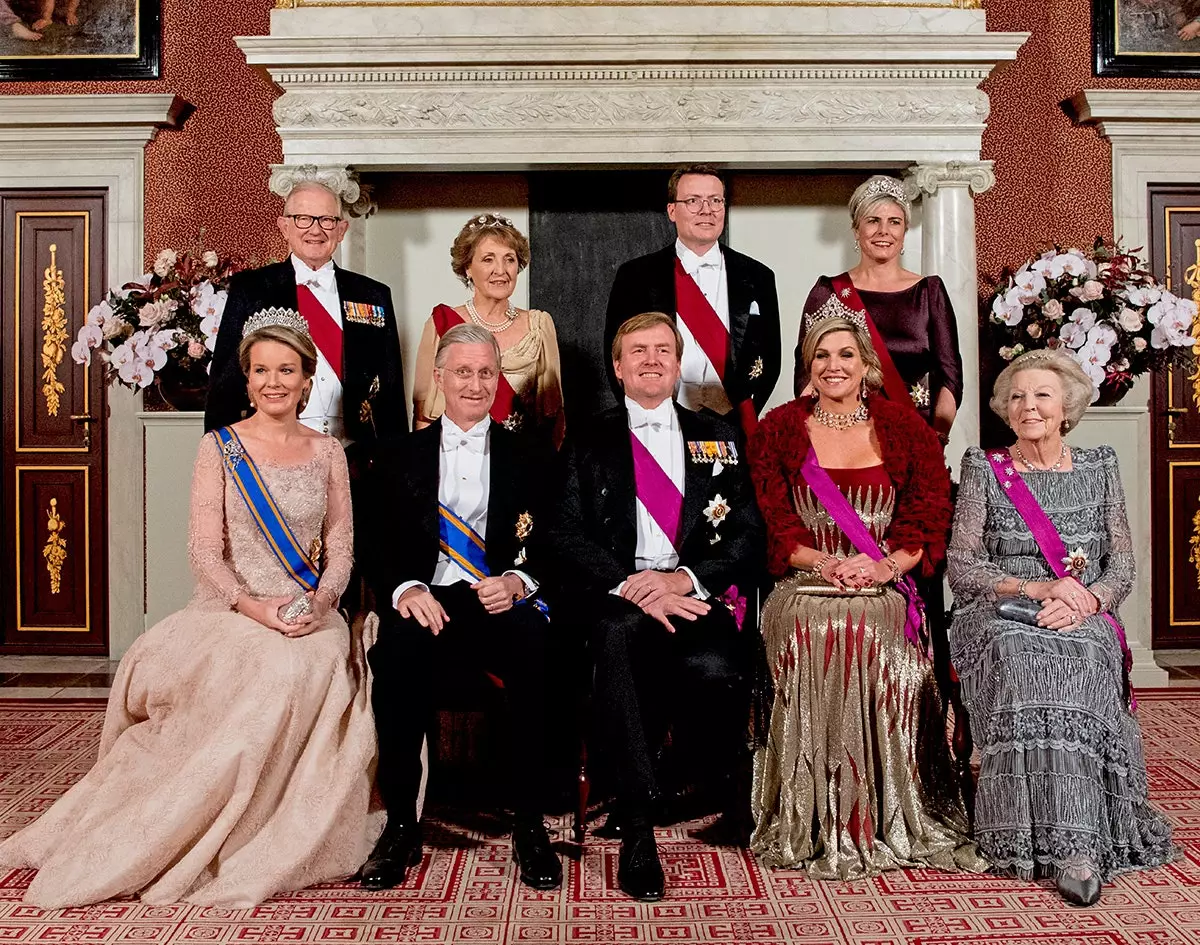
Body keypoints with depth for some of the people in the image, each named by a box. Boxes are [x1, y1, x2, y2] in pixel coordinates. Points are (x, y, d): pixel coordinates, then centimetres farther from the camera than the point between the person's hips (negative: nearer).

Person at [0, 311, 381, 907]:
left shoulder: (327, 452, 11)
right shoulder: (220, 448, 4)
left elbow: (340, 546, 9)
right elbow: (204, 550, -2)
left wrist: (319, 601, -11)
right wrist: (254, 605, -17)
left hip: (310, 612, 2)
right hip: (231, 608, -1)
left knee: (320, 662, -32)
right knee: (262, 667, -34)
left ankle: (283, 841, -14)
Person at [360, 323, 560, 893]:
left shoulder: (526, 458, 16)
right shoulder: (401, 458, 17)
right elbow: (378, 550, 8)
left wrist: (516, 581, -15)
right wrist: (405, 589, -14)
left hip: (503, 602, 0)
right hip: (427, 603, 1)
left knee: (535, 647, -34)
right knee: (396, 651, -34)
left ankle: (530, 825, -20)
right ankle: (401, 825, -17)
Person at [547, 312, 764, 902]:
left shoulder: (718, 439, 18)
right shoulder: (588, 445, 16)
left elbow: (748, 535, 8)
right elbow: (568, 538, 3)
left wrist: (684, 578, -11)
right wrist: (630, 586, -15)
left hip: (698, 594, 1)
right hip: (615, 596, 0)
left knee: (717, 668, -33)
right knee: (620, 633, -37)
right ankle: (636, 822, -28)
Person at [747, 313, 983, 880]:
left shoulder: (904, 428, 13)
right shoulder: (779, 429, 12)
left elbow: (931, 518, 5)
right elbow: (772, 524, 4)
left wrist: (885, 564, -13)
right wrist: (825, 562, -13)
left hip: (884, 590, 0)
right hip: (804, 586, 0)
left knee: (873, 637, -32)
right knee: (812, 634, -32)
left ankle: (892, 821, -15)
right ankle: (816, 825, -19)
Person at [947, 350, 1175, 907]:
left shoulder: (1099, 468, 15)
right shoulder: (984, 470, 9)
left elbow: (1122, 566, 11)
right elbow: (962, 567, 1)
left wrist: (1086, 599, -11)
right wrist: (1035, 587, -13)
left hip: (1084, 621, 1)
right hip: (1000, 616, -1)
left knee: (1078, 662, -34)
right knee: (1020, 659, -35)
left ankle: (1070, 847, -31)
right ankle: (1073, 846, -35)